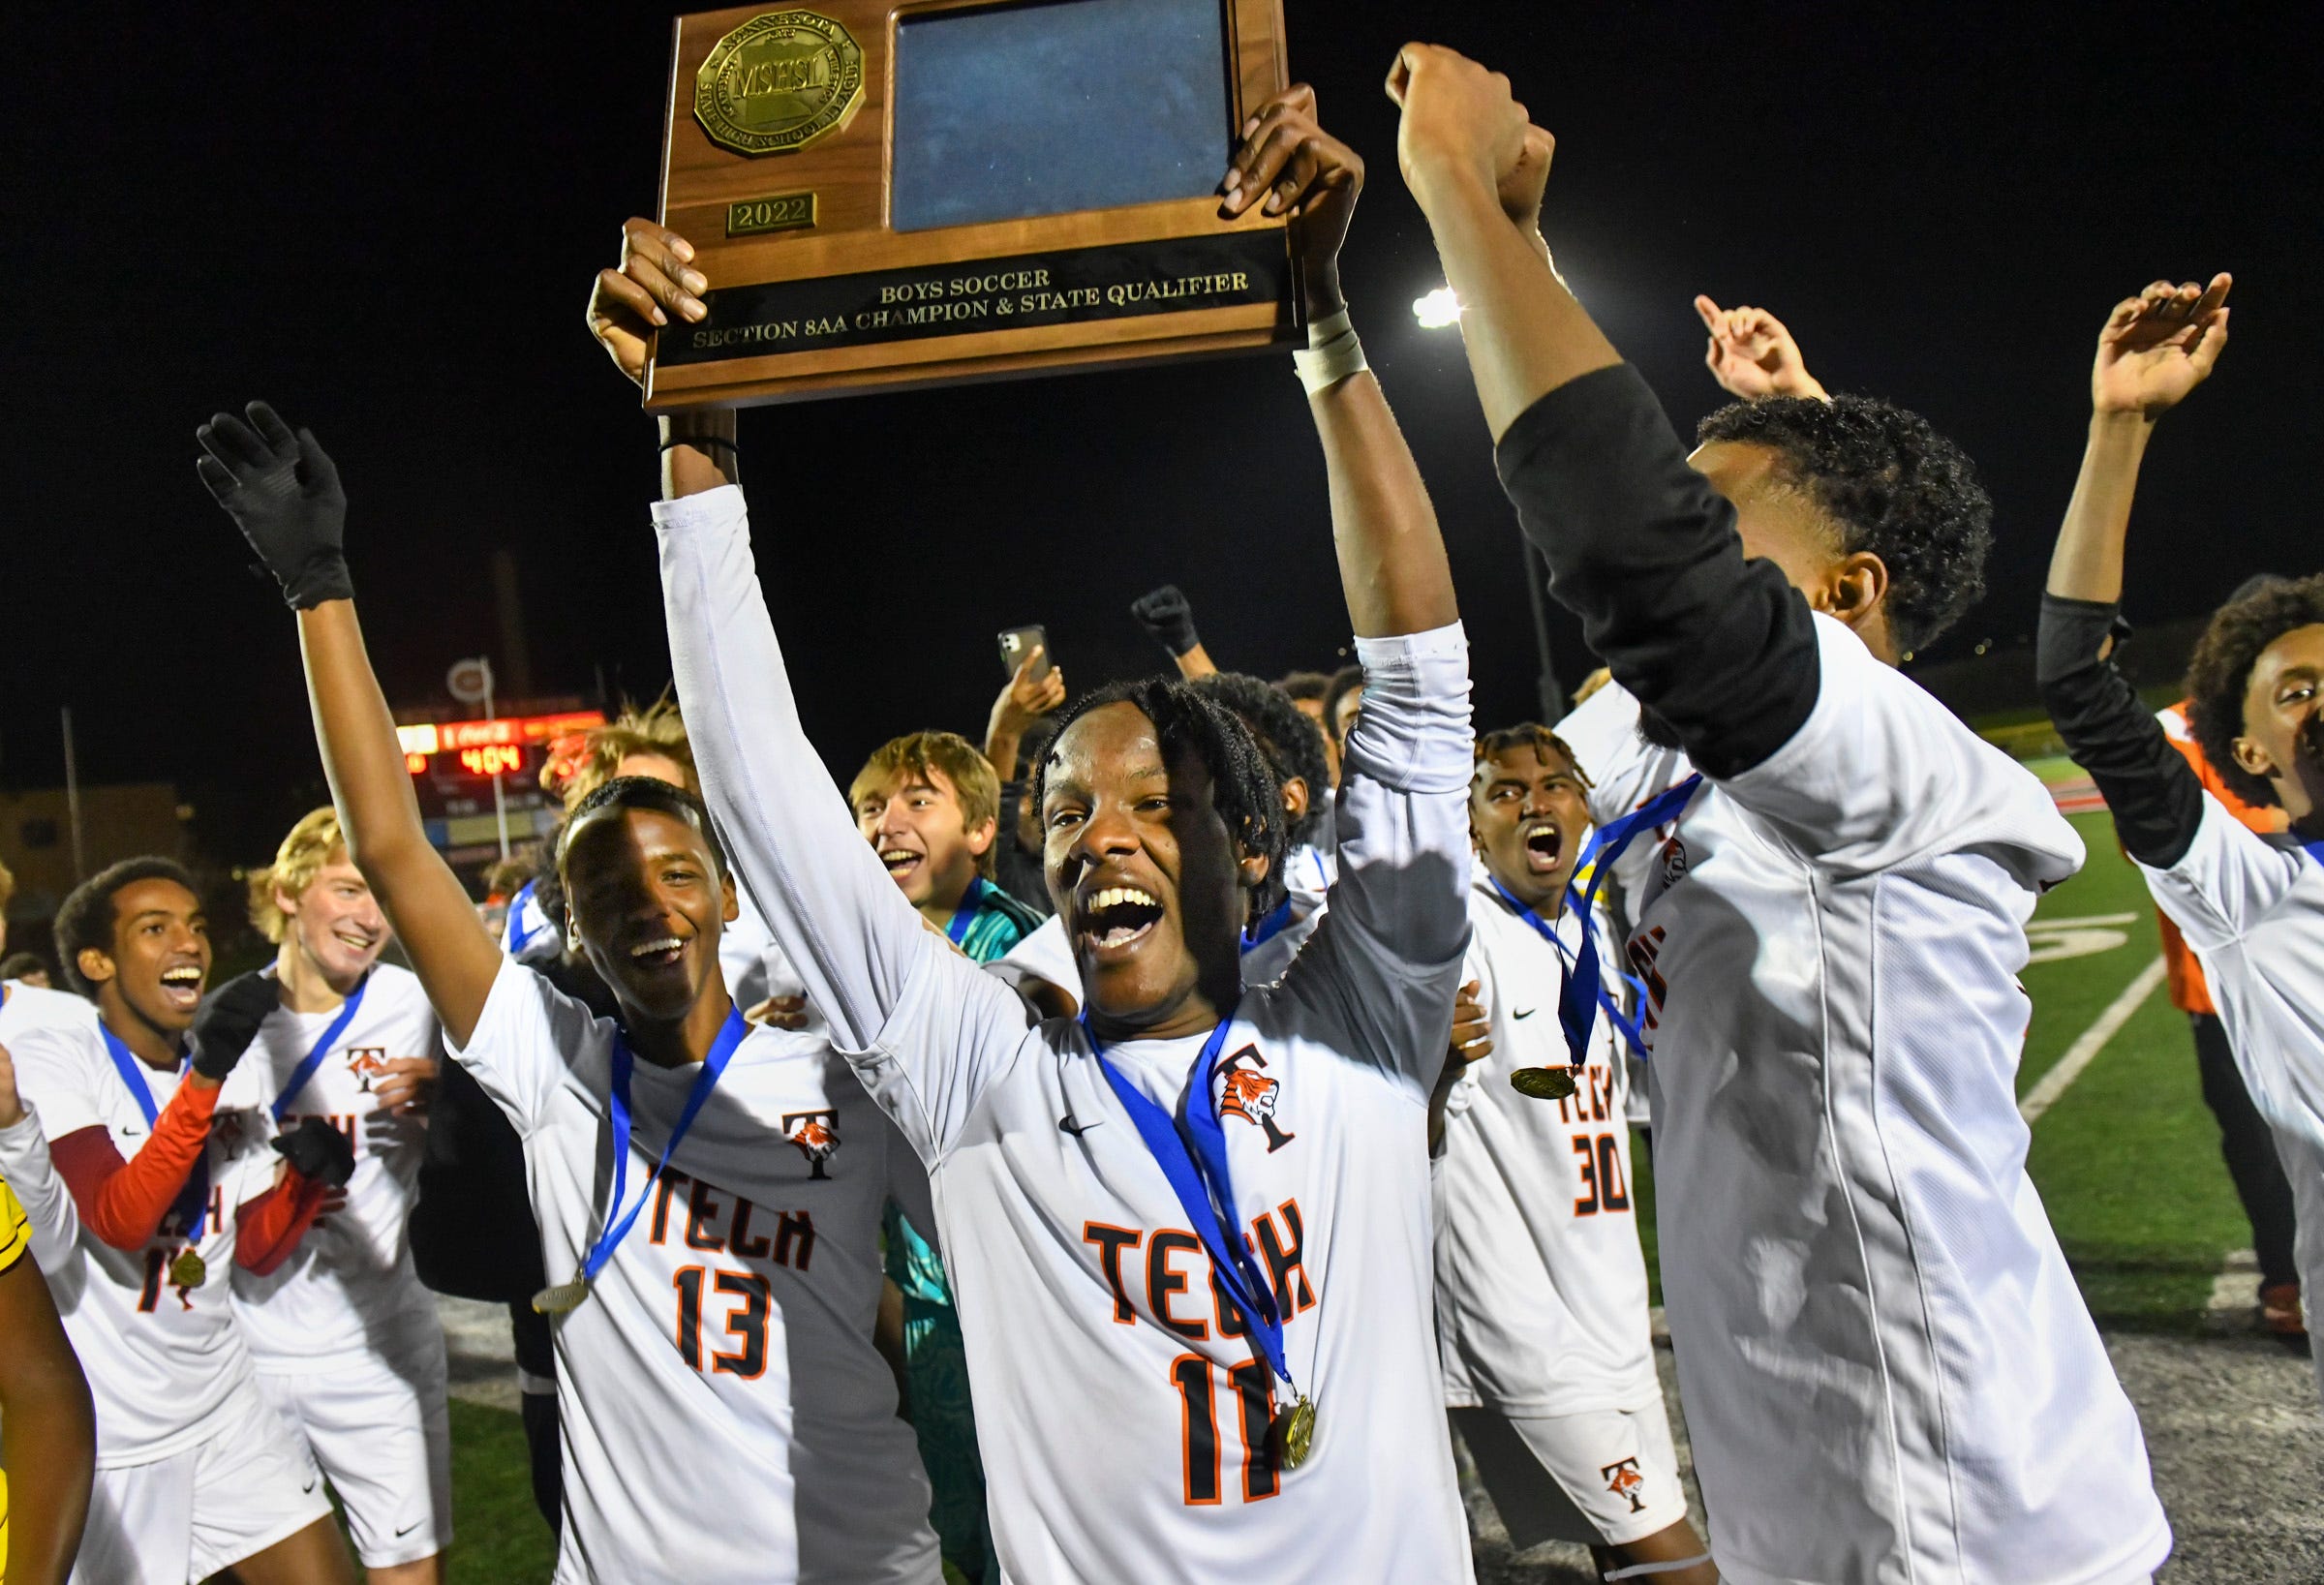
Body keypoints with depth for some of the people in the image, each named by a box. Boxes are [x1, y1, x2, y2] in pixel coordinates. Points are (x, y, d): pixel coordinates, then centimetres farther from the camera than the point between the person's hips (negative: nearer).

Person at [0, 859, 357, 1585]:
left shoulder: (233, 1066, 5)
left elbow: (255, 1249, 6)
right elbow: (121, 1222, -26)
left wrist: (308, 1172, -14)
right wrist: (207, 1073, -35)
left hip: (226, 1413, 5)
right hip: (103, 1440, -5)